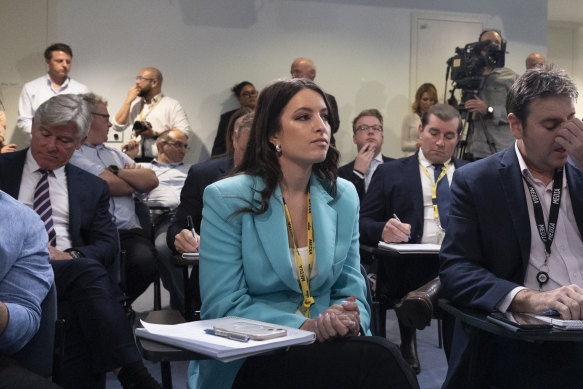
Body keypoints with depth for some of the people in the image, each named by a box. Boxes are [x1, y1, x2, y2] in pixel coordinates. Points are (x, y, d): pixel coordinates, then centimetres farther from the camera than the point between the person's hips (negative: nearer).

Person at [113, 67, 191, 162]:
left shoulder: (172, 104, 6)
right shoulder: (135, 104, 22)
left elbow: (183, 131, -6)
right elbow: (118, 126, 14)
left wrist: (155, 134, -9)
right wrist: (128, 101, 9)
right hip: (138, 160, 4)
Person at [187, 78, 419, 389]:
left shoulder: (343, 197, 8)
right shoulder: (226, 198, -7)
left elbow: (351, 290, 9)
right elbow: (223, 307, -11)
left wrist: (350, 321, -16)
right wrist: (308, 326, -24)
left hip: (323, 343, 5)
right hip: (246, 360, -5)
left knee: (382, 356, -28)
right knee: (376, 358, -30)